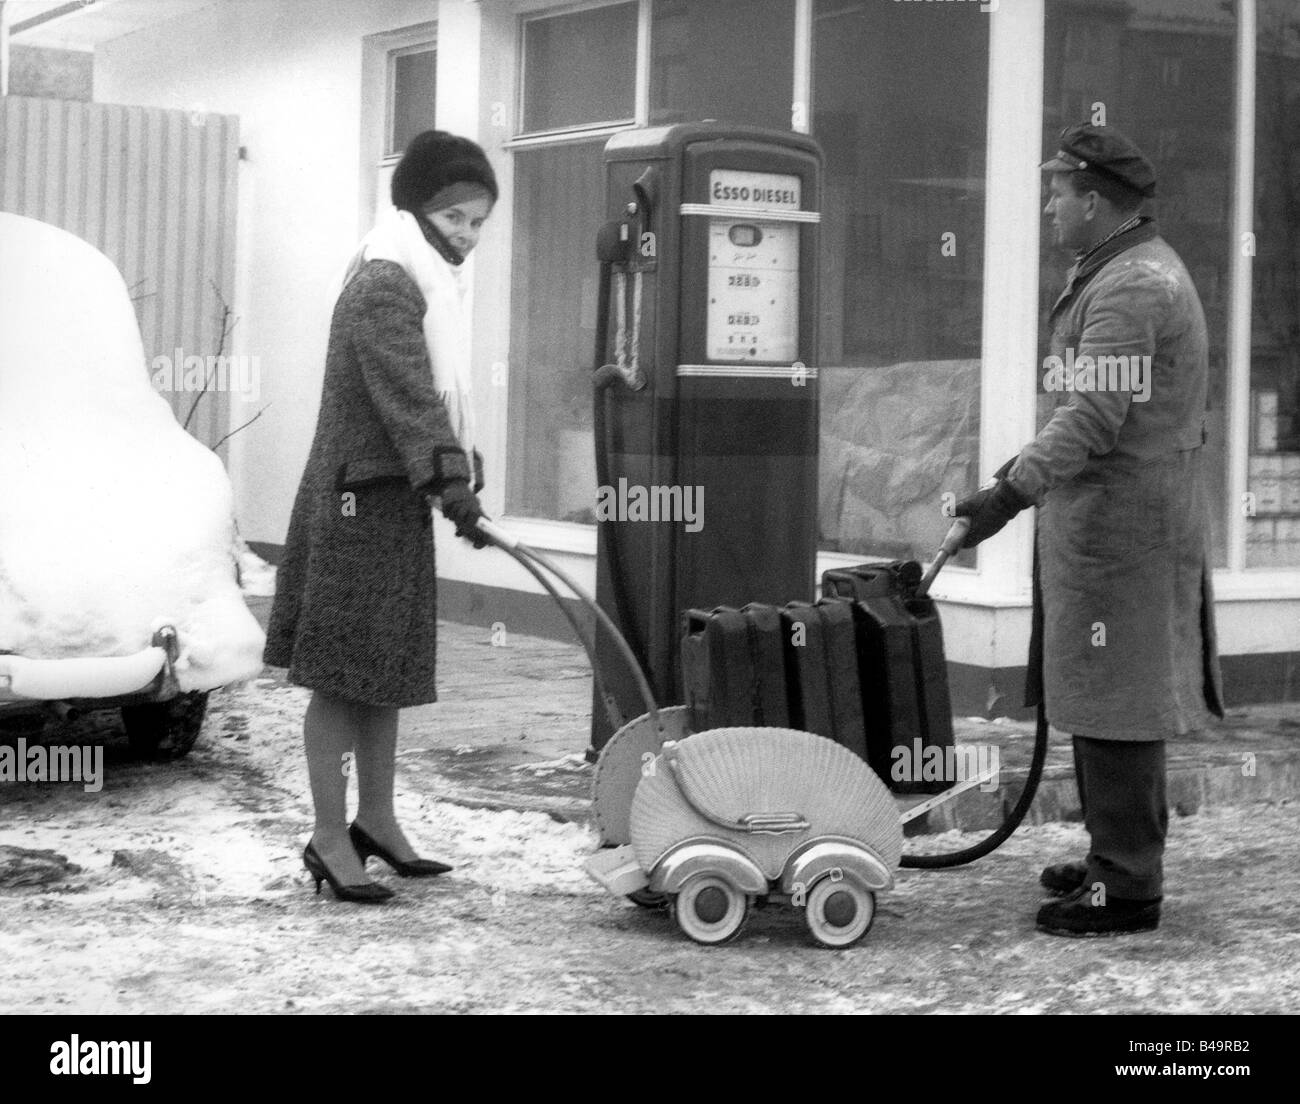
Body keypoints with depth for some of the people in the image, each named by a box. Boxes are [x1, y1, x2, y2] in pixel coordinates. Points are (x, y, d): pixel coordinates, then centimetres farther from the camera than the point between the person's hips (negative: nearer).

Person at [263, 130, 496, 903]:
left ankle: (377, 821, 25)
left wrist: (461, 475, 12)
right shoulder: (382, 284, -15)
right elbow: (406, 396, -26)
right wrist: (455, 485, -34)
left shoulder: (433, 284, 16)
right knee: (344, 672, -4)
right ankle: (331, 839, 1)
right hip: (359, 499, -10)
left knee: (387, 668, 15)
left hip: (399, 499, 10)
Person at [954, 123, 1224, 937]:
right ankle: (1119, 860, 25)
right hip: (1122, 520, 11)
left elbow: (1093, 418, -25)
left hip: (1121, 524, -11)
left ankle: (1127, 887, 0)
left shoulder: (1129, 288, -17)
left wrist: (1011, 492, -26)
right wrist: (1026, 479, 22)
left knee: (1114, 703, -6)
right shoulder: (1144, 270, 18)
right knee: (1102, 696, 16)